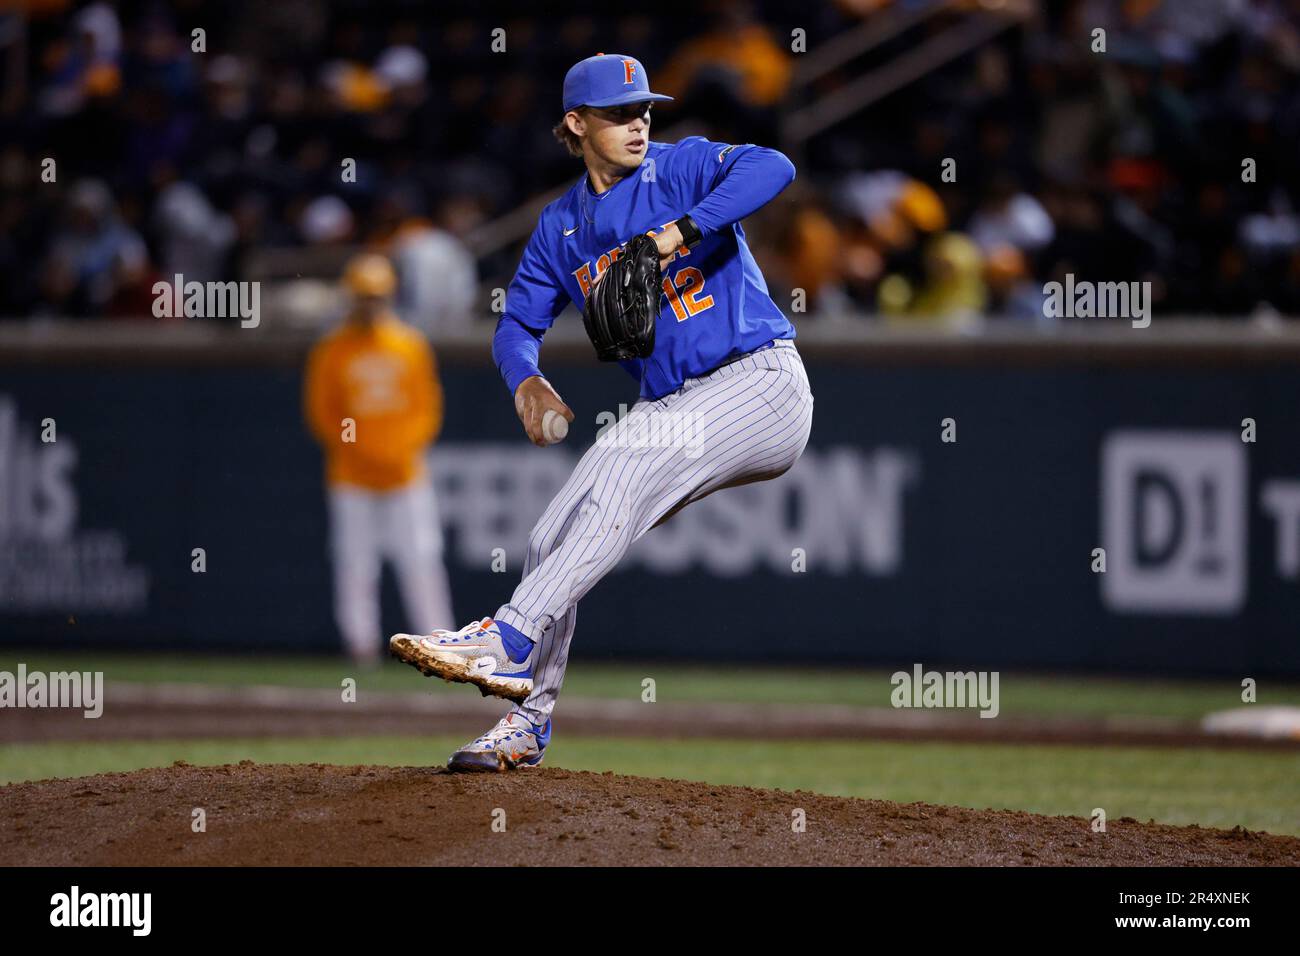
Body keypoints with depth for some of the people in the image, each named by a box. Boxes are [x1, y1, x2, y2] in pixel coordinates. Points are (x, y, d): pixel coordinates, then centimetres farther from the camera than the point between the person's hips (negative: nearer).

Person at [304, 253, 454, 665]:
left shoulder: (411, 345, 8)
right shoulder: (332, 351, 1)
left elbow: (427, 405, 9)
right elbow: (322, 413, 0)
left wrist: (409, 447, -7)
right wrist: (357, 451, -10)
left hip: (406, 476, 1)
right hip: (353, 477, -1)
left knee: (421, 560, -4)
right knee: (355, 565, -2)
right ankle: (361, 644, 4)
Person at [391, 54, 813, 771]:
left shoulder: (681, 169, -5)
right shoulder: (561, 227, 12)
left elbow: (771, 168, -24)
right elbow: (517, 325, 16)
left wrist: (678, 234, -33)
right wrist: (528, 381, -8)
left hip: (760, 383, -7)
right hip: (667, 407, 7)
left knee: (624, 467, -29)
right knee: (551, 540, -2)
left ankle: (508, 642, -35)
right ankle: (527, 723, 10)